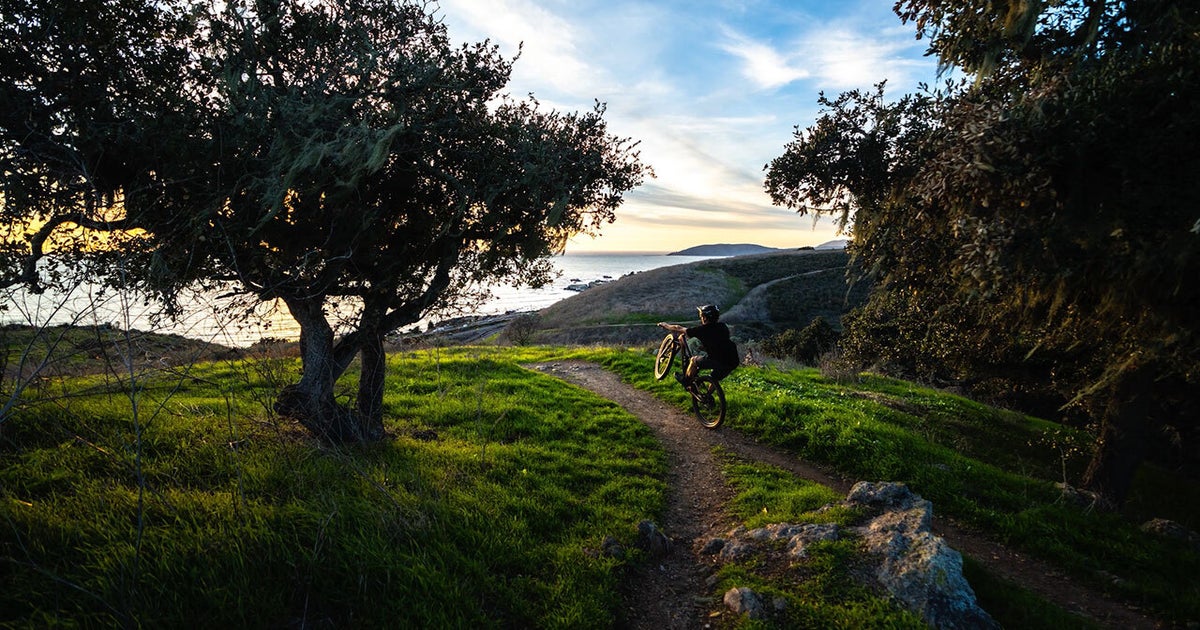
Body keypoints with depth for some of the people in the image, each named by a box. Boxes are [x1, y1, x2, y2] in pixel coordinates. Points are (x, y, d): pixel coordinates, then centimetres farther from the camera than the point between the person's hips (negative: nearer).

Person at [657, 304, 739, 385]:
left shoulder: (702, 329, -5)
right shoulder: (722, 327, 13)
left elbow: (678, 329, 5)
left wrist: (665, 325, 22)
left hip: (721, 362, -6)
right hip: (734, 361, 6)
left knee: (694, 360, 14)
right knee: (714, 379, 29)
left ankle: (685, 381, 32)